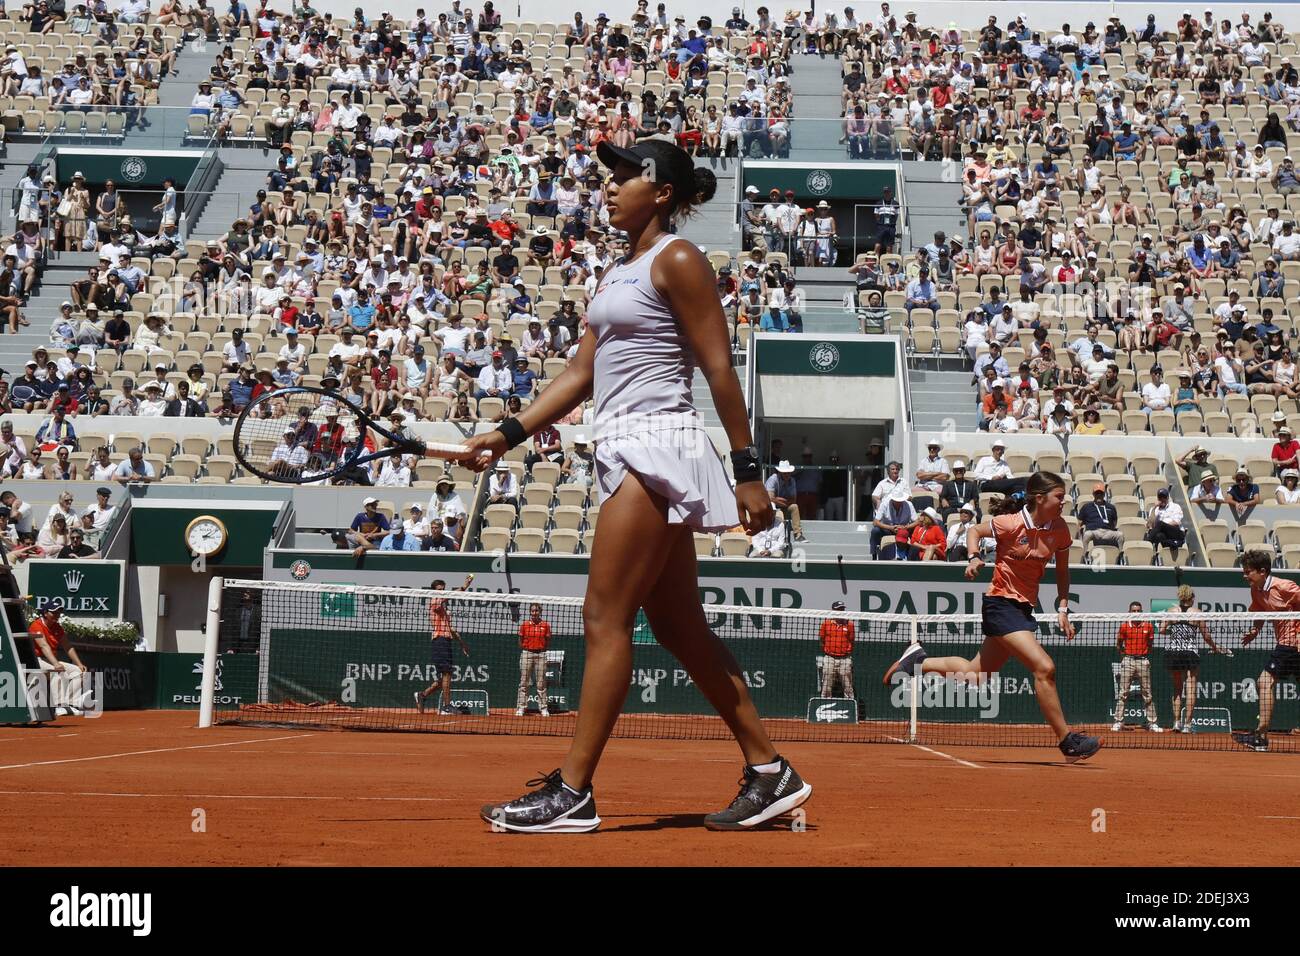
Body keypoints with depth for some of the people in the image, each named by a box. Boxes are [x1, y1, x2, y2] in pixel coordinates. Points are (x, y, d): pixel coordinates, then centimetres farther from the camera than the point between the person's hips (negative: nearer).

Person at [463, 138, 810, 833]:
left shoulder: (677, 261, -7)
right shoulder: (615, 273, 20)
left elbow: (720, 369, -10)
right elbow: (582, 372, 18)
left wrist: (748, 471, -13)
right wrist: (509, 433, 10)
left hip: (656, 443, -9)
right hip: (623, 450, 9)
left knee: (605, 618, -10)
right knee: (680, 627, 9)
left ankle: (573, 791, -8)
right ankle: (770, 773, 14)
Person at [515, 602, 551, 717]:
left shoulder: (545, 625, 2)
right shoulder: (524, 625, 2)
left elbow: (548, 642, 8)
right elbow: (520, 641, 9)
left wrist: (541, 650, 0)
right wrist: (525, 650, 3)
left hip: (540, 654, 0)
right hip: (526, 653, 0)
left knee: (541, 683, 3)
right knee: (523, 683, 1)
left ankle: (544, 708, 7)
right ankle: (520, 707, 2)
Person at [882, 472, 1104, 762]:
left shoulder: (1060, 529, -1)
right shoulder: (1011, 523, -16)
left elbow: (1062, 571, 11)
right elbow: (974, 531, 3)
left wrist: (1063, 610, 1)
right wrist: (974, 558, -15)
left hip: (1024, 608, 7)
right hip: (1001, 604, -7)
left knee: (975, 675, 15)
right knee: (1044, 667, -20)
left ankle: (917, 661, 35)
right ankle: (1068, 741, -12)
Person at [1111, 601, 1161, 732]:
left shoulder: (1148, 626, 4)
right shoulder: (1124, 626, 3)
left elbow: (1150, 644, 13)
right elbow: (1119, 644, 12)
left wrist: (1145, 654, 5)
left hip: (1143, 661, 1)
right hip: (1128, 660, -1)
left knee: (1147, 694, 3)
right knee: (1122, 692, -2)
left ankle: (1152, 722, 6)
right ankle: (1118, 721, 0)